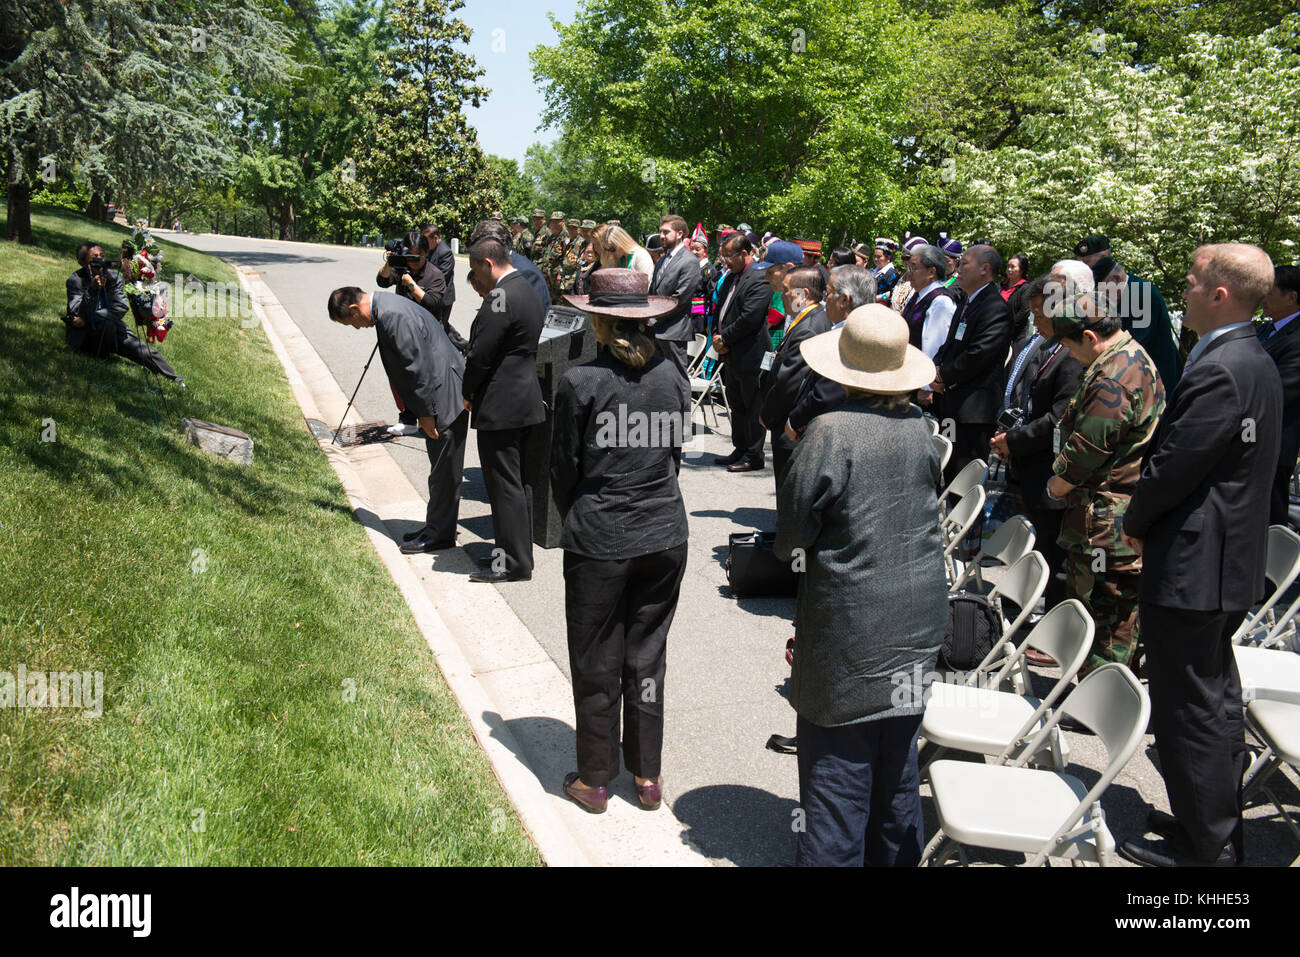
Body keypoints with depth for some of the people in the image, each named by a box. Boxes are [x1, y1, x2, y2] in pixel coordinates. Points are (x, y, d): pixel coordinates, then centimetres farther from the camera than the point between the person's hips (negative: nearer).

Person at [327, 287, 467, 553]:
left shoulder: (393, 316, -21)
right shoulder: (386, 307, 13)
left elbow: (418, 367, -22)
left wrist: (426, 414, -16)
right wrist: (421, 412, 20)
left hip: (445, 396, -11)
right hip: (438, 396, 11)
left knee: (443, 470, 0)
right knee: (441, 468, 18)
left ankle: (439, 534, 9)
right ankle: (436, 527, 28)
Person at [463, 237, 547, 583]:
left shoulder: (501, 297, -18)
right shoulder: (526, 291, 14)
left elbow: (481, 354, -18)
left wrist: (467, 392, -4)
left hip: (500, 405, -10)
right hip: (525, 401, 10)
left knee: (505, 485, -3)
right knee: (519, 483, 16)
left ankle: (513, 562, 4)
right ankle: (520, 553, 26)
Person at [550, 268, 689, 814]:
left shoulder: (580, 383, -13)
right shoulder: (672, 377, -1)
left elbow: (564, 468, -5)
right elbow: (675, 456, 7)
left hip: (600, 541, -4)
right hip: (664, 535, 4)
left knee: (597, 665, 11)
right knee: (647, 658, 16)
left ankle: (594, 780, 25)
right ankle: (648, 776, 28)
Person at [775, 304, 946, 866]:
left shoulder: (831, 433, -19)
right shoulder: (920, 427, -2)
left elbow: (791, 530, -12)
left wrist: (790, 549, 8)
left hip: (851, 620, -6)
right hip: (918, 615, 6)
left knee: (838, 761, 6)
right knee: (896, 753, 21)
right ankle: (894, 856, 36)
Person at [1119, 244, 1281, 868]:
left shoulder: (1218, 371, -22)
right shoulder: (1256, 363, 11)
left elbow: (1172, 466, -21)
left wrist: (1135, 525, -3)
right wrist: (1149, 523, 11)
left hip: (1191, 566, -11)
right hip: (1232, 559, 11)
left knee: (1190, 708, 1)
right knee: (1215, 700, 21)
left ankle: (1204, 846, 14)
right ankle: (1221, 827, 36)